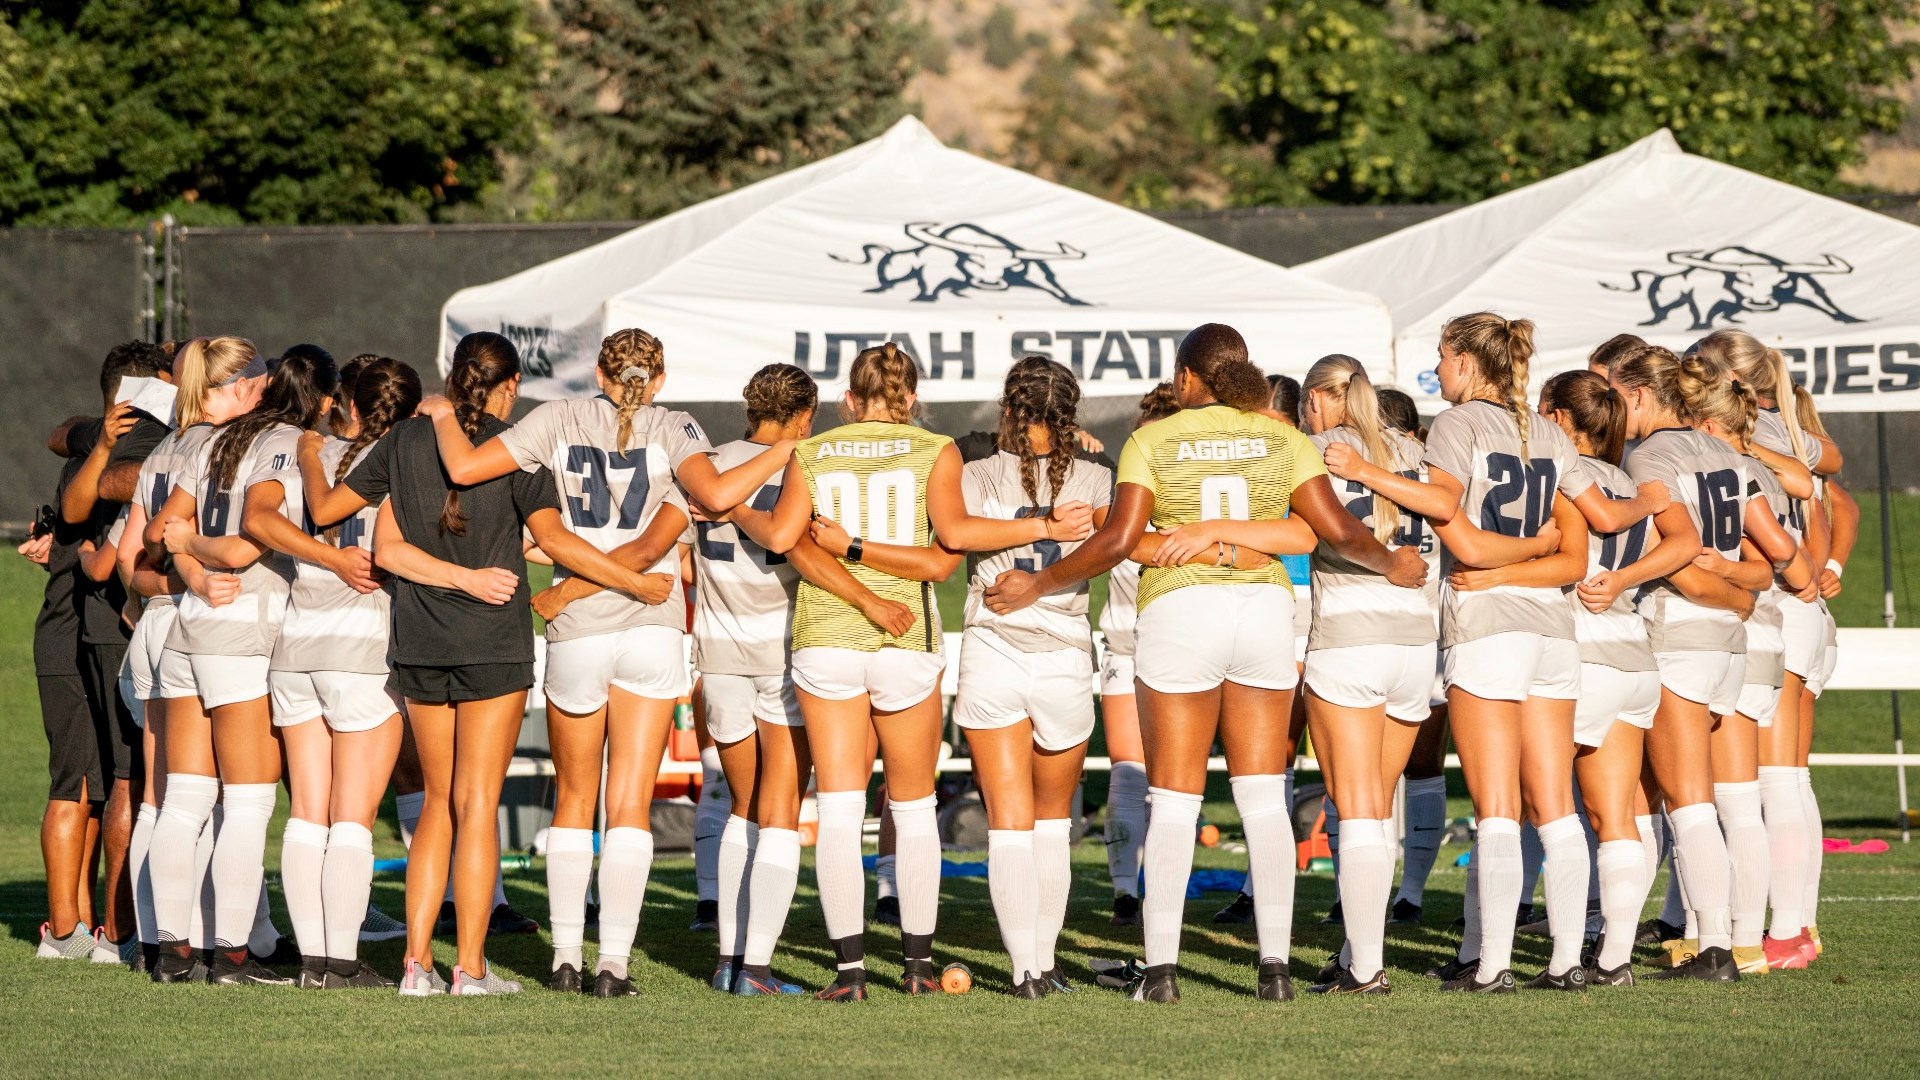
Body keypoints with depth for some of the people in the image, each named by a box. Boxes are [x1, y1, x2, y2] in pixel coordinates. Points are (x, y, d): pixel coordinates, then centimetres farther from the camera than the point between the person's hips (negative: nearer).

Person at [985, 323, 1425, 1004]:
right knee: (1264, 796, 5)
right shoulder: (1282, 440, 6)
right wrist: (1391, 565, 19)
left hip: (1181, 612, -2)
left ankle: (1161, 967, -3)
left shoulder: (1153, 441, 0)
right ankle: (1274, 965, 0)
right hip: (1265, 607, 2)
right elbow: (1336, 531, 1)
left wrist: (1037, 586, 2)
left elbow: (1117, 540, -8)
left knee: (1173, 800, 2)